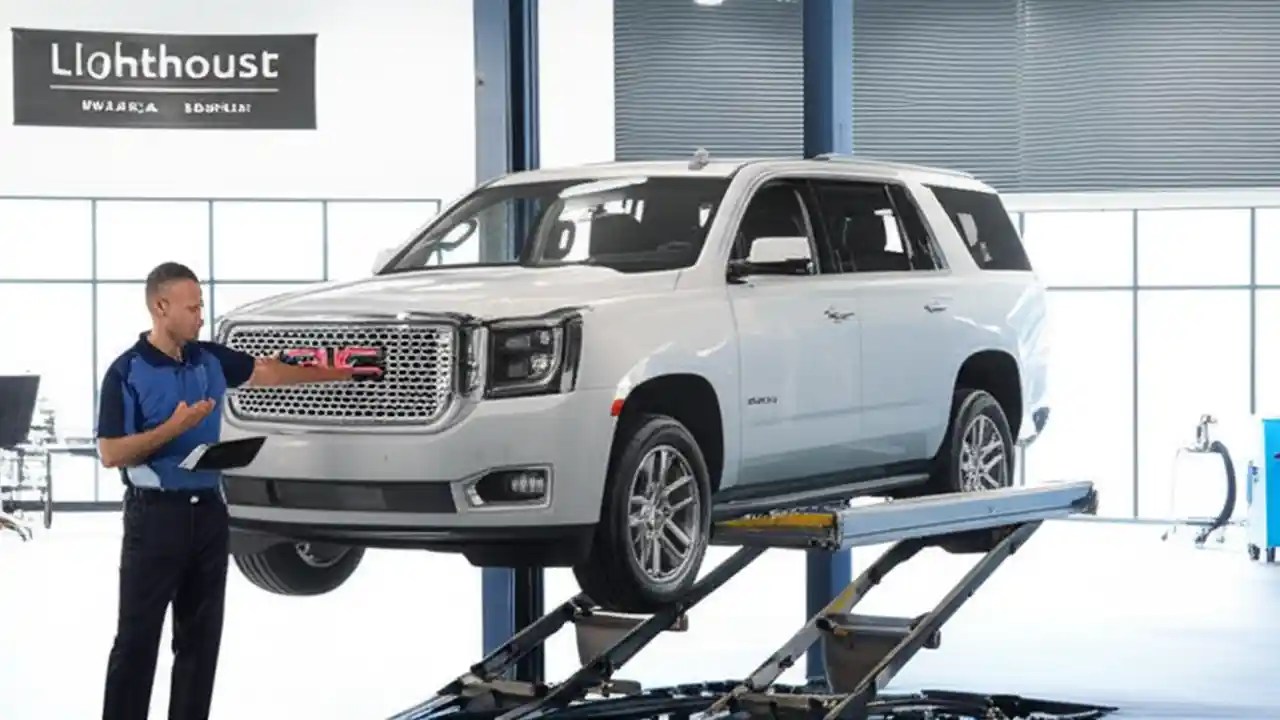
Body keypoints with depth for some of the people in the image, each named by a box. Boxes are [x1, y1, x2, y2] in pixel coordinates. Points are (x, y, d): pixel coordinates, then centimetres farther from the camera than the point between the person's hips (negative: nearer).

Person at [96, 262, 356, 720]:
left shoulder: (210, 359, 7)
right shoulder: (127, 372, -10)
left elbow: (267, 371, 19)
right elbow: (111, 454, -13)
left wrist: (342, 374, 21)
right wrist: (174, 428, -22)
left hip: (208, 511, 6)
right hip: (155, 514, -6)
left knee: (201, 637, 9)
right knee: (137, 637, -3)